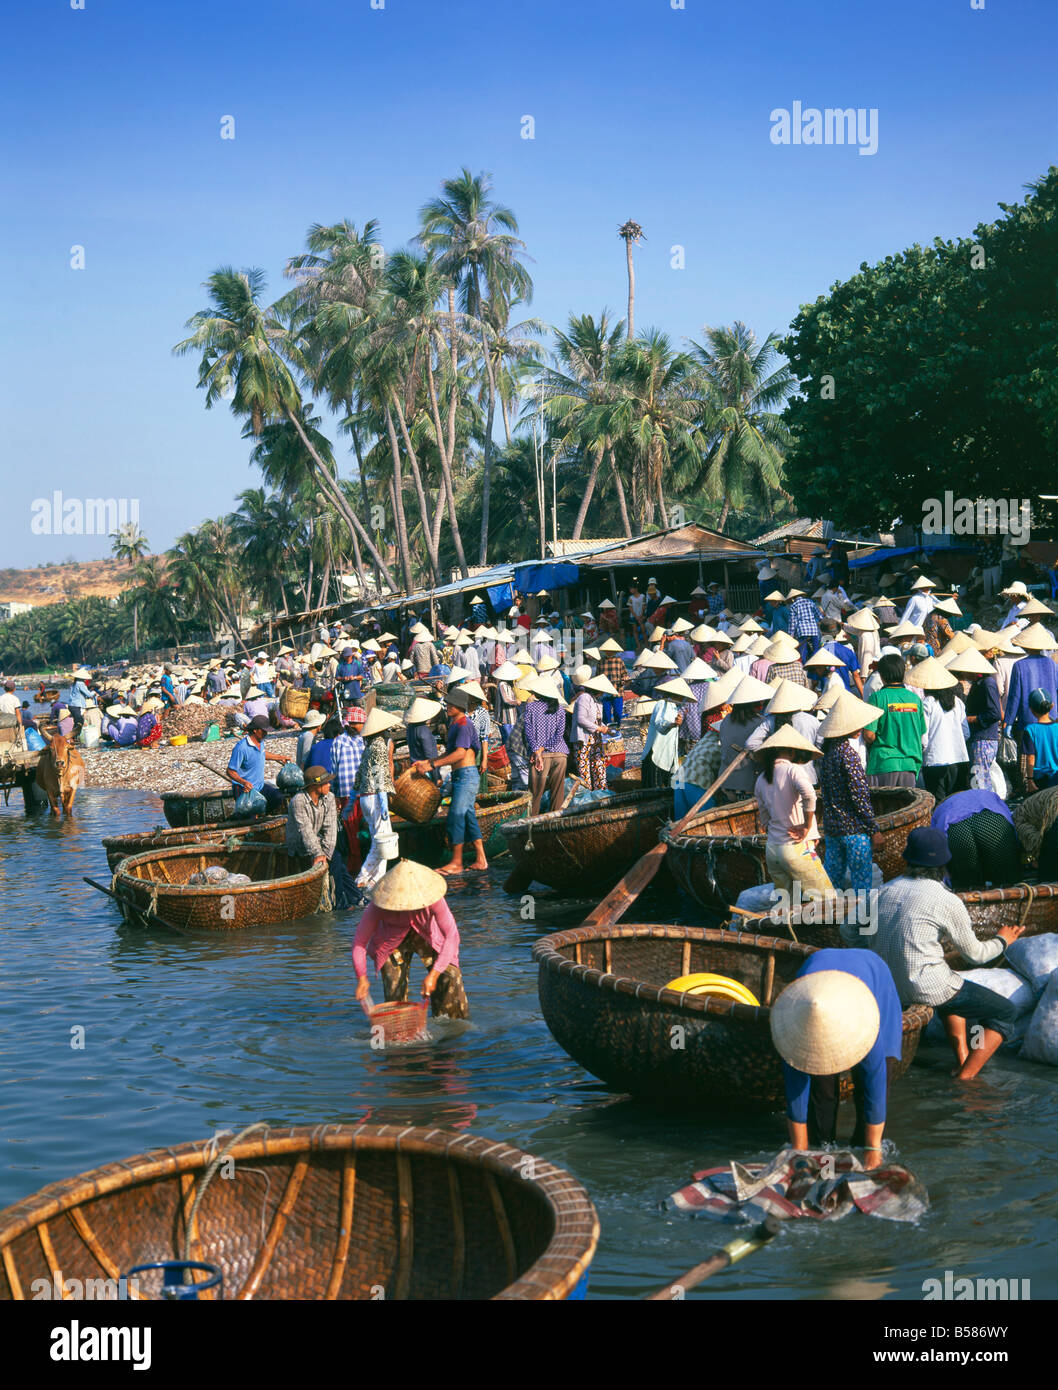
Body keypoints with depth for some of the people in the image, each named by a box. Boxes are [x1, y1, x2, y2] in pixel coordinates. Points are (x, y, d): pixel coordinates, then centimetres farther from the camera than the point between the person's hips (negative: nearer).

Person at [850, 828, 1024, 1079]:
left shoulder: (884, 891, 5)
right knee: (1006, 1013, 10)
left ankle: (962, 1059, 26)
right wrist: (1002, 940, 22)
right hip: (927, 988, -7)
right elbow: (975, 954, 1)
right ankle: (966, 1076, -3)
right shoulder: (948, 902, -10)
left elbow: (848, 931, 13)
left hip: (886, 990, 7)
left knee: (952, 990, 36)